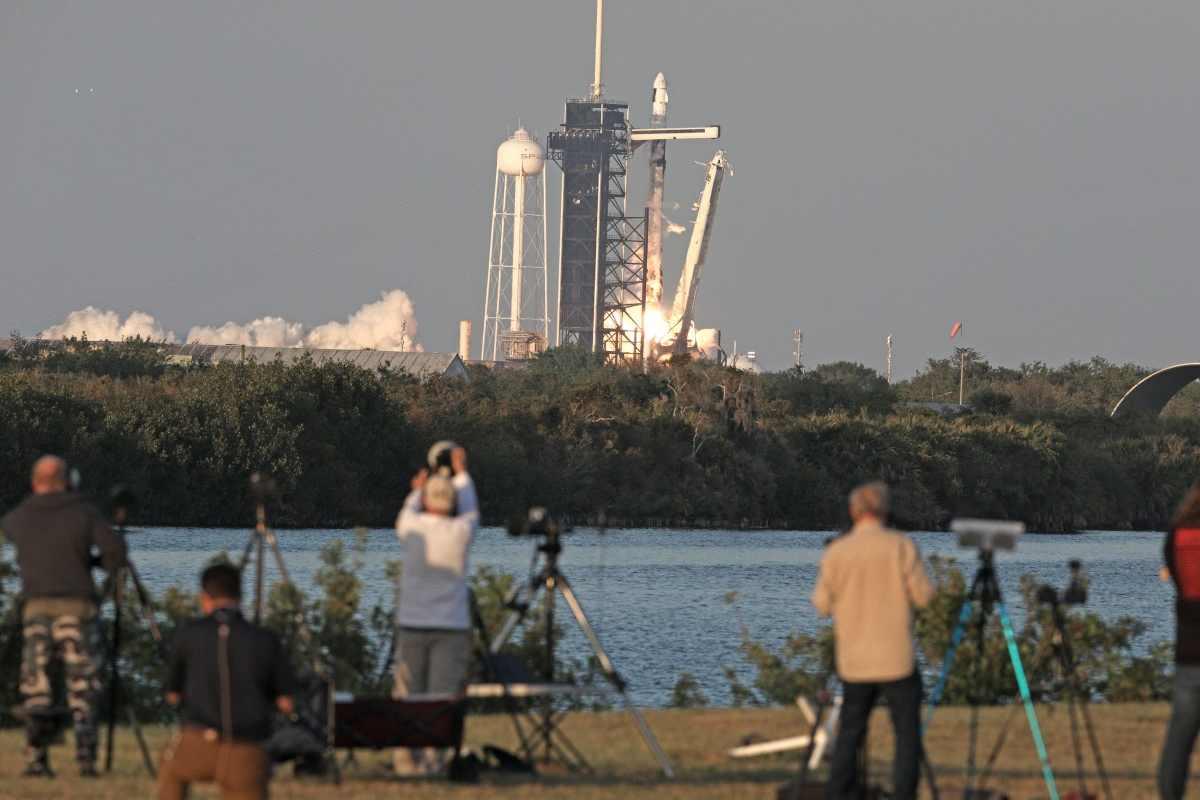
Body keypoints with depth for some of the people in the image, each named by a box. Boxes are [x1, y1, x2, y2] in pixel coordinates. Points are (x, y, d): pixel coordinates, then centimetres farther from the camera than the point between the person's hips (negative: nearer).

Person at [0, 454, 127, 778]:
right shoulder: (83, 512, -3)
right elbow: (115, 548, -12)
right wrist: (106, 565, 10)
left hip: (37, 609, 2)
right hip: (77, 608, -2)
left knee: (36, 690, 6)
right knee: (82, 689, 4)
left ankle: (36, 758, -6)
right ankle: (85, 757, -6)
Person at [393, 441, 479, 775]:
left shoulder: (413, 526, -1)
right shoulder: (460, 532, -4)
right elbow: (470, 511, 20)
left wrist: (417, 493, 42)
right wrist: (461, 473, 31)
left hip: (412, 624, 2)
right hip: (452, 624, -2)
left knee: (408, 694, 6)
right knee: (442, 695, -3)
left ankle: (407, 757, 2)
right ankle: (434, 757, -9)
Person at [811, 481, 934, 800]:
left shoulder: (836, 552, -1)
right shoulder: (901, 546, -7)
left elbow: (822, 604, 4)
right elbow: (923, 595, -5)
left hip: (854, 662, 3)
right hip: (896, 659, -3)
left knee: (850, 732, 13)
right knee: (907, 732, 3)